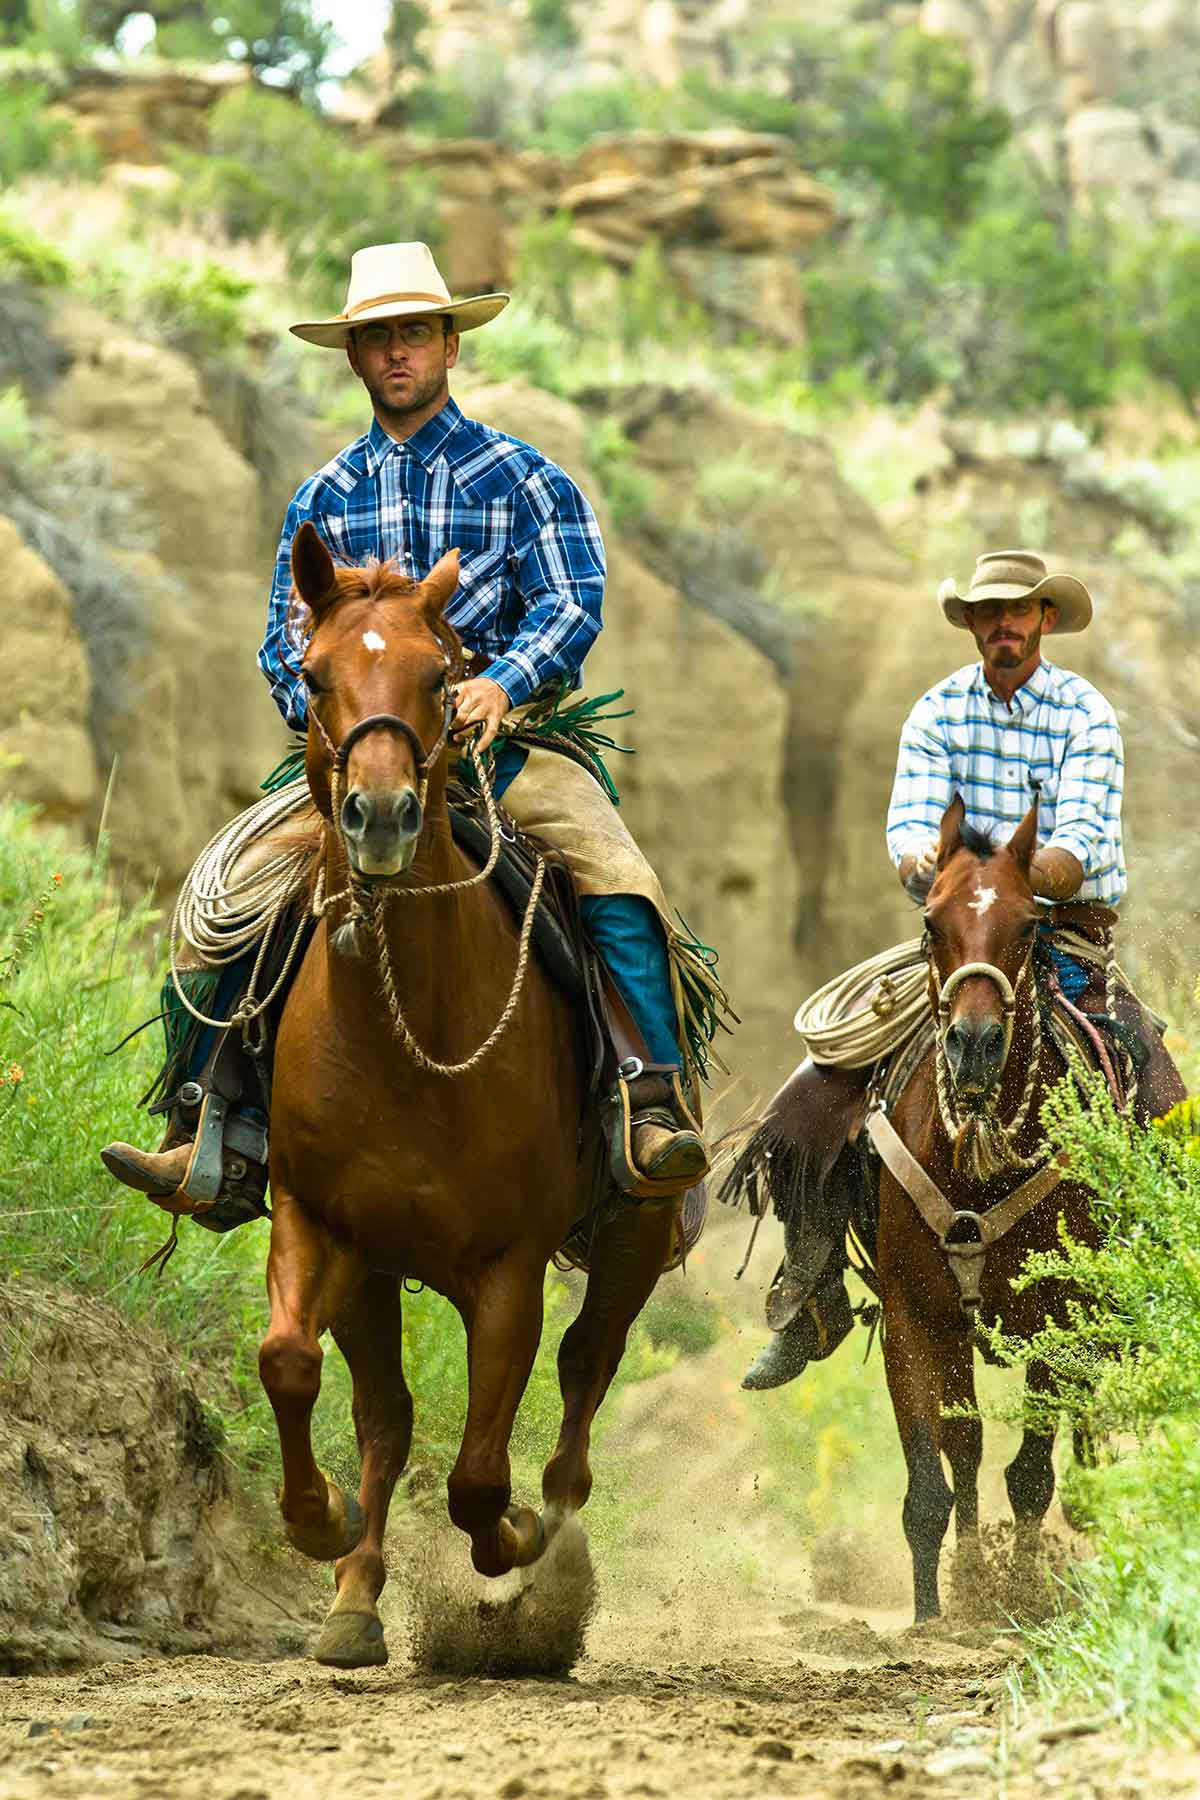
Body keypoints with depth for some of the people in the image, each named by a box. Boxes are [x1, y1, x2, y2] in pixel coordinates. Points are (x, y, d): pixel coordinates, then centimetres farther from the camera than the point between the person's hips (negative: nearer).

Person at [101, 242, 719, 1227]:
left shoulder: (523, 477, 8)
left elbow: (572, 607, -3)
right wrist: (331, 712, -9)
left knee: (617, 876, -30)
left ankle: (657, 1106, -33)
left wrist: (504, 683, -23)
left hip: (504, 739, -3)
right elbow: (286, 640, 14)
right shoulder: (324, 499, 18)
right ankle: (224, 1145, -15)